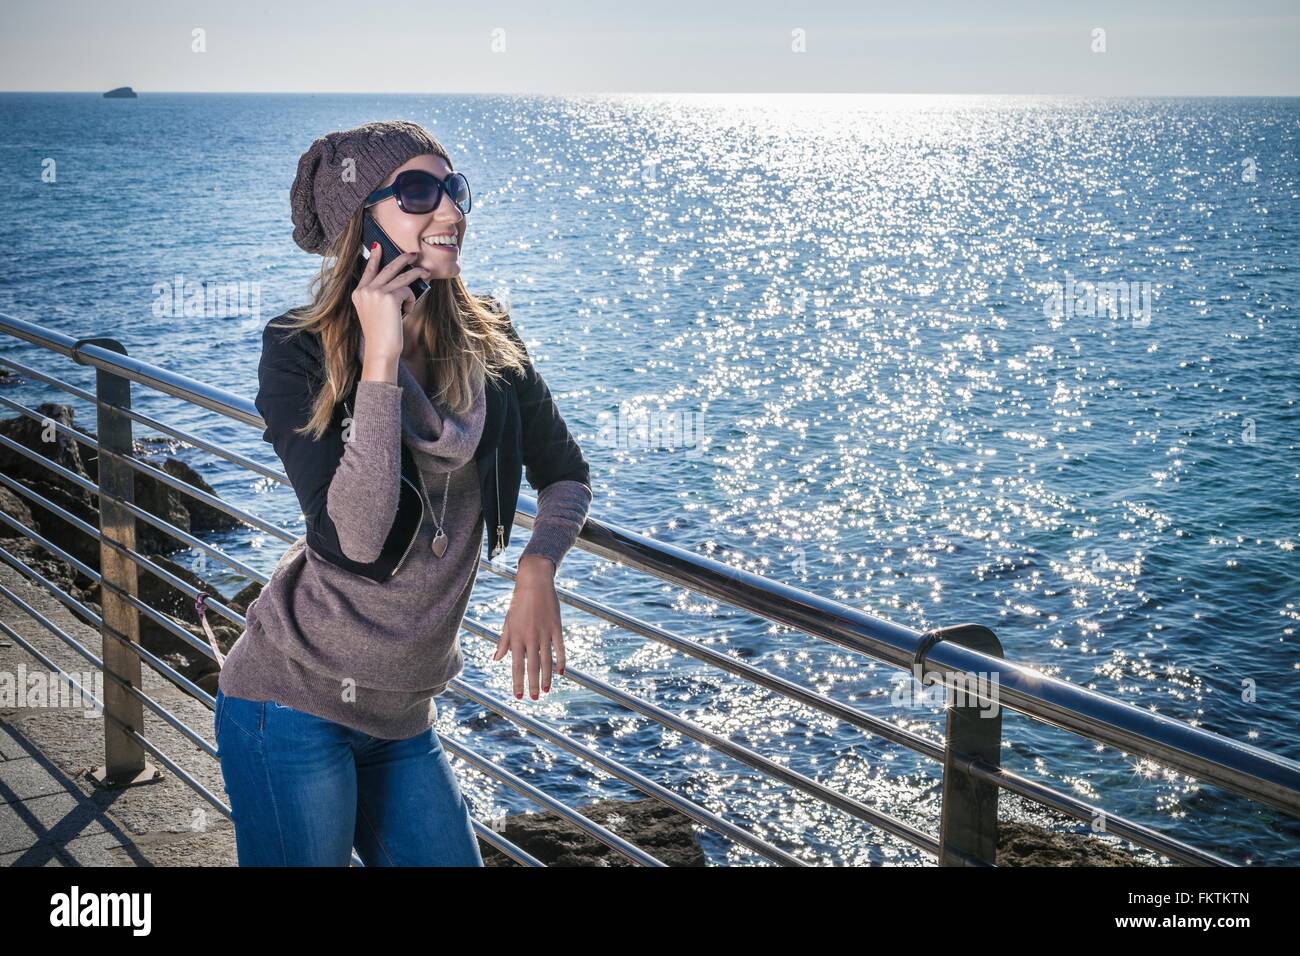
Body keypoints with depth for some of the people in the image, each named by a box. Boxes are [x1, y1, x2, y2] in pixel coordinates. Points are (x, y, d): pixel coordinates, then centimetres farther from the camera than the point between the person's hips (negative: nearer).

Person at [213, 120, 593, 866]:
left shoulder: (488, 342, 0)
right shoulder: (301, 353, -13)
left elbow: (566, 474, 12)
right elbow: (356, 539, -24)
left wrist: (538, 568, -8)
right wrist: (381, 359, -26)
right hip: (296, 701, -5)